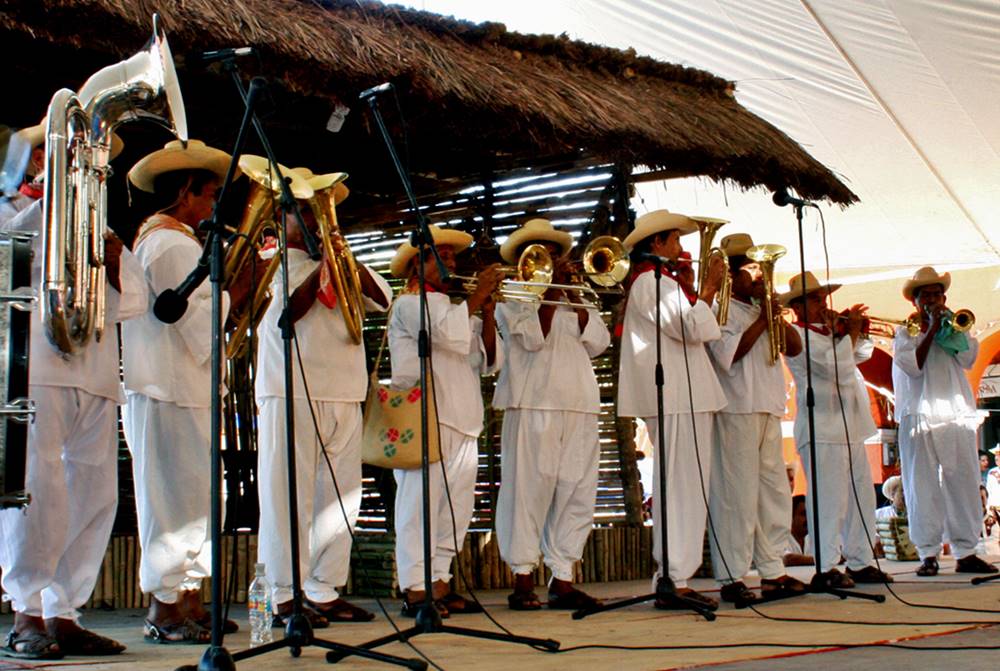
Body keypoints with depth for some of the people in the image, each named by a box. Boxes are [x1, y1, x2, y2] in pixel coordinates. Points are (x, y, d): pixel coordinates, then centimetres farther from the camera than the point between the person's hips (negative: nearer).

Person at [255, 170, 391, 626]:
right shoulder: (270, 261, 5)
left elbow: (382, 299, 9)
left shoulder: (336, 262, 22)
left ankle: (324, 592, 12)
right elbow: (285, 311, -11)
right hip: (291, 394, -6)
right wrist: (322, 269, -14)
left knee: (340, 498, 6)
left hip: (344, 395, 6)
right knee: (290, 496, -6)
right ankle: (283, 597, -3)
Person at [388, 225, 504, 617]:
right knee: (421, 501, -10)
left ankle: (439, 584, 10)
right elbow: (448, 333, -18)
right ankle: (415, 590, -10)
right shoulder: (409, 305, 3)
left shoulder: (453, 308, 27)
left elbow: (487, 361, 17)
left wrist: (487, 312, 5)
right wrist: (476, 297, -7)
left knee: (456, 507, 5)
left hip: (462, 422, 8)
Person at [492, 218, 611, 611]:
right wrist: (550, 290, -7)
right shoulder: (512, 299, 9)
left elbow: (598, 343, 7)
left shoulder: (573, 301, 23)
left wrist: (572, 294, 2)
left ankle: (562, 579, 7)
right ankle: (523, 580, -1)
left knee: (576, 492, 2)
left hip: (579, 405, 5)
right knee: (530, 488, -7)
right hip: (533, 403, -5)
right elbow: (533, 338, -9)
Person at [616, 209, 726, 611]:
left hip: (681, 397, 11)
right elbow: (691, 328, -18)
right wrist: (708, 289, -8)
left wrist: (689, 288, 17)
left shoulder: (654, 282, 22)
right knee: (682, 488, -11)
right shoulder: (652, 281, -10)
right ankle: (673, 582, -10)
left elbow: (684, 330, 22)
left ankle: (672, 577, 17)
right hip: (677, 399, -11)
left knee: (678, 488, 13)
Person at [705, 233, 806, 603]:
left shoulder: (761, 309, 21)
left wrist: (778, 316, 0)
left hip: (768, 411, 8)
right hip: (736, 410, -8)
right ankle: (731, 577, -4)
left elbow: (795, 348, 15)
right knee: (738, 495, -8)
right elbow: (727, 354, -17)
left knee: (775, 494, 10)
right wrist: (762, 321, -12)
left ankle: (772, 572, 17)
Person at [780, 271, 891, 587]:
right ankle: (825, 569, -7)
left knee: (861, 497, 11)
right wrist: (851, 332, -7)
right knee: (829, 500, -10)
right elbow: (834, 364, -18)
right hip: (823, 429, -9)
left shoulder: (829, 332, 22)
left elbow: (860, 354, 27)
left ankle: (860, 562, 18)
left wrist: (856, 332, 10)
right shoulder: (797, 335, -6)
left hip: (850, 428, 10)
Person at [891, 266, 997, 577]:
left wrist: (945, 325, -3)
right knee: (923, 489, -4)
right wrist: (931, 329, -5)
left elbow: (968, 358, -1)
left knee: (964, 485, -1)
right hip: (919, 420, -2)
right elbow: (913, 366, -8)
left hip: (957, 417, 3)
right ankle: (928, 554, -1)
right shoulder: (904, 334, 10)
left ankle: (966, 552, 5)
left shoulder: (956, 330, 18)